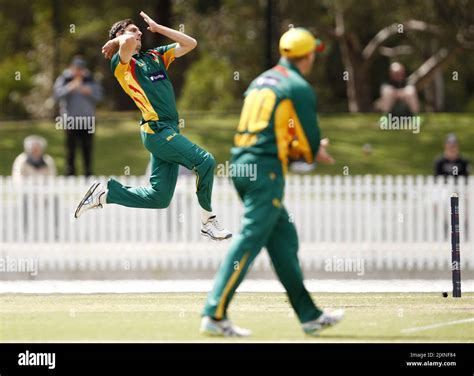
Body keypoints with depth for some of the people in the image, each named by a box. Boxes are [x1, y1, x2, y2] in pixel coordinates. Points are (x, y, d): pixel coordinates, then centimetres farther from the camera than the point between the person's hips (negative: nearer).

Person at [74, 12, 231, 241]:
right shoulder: (121, 63, -2)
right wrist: (114, 42, -2)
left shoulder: (155, 56, 21)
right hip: (157, 129, -8)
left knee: (159, 198, 4)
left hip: (168, 131, 8)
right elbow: (129, 42, -24)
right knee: (205, 161, -18)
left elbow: (190, 44, 20)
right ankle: (208, 221, -7)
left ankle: (105, 193, 16)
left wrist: (157, 28, 19)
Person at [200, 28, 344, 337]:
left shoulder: (261, 82, 20)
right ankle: (215, 315, -18)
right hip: (266, 171, -9)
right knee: (249, 241, -11)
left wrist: (294, 148, 22)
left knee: (284, 239, 13)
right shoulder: (299, 88, -4)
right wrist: (312, 153, 18)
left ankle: (309, 315, 18)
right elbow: (311, 144, -3)